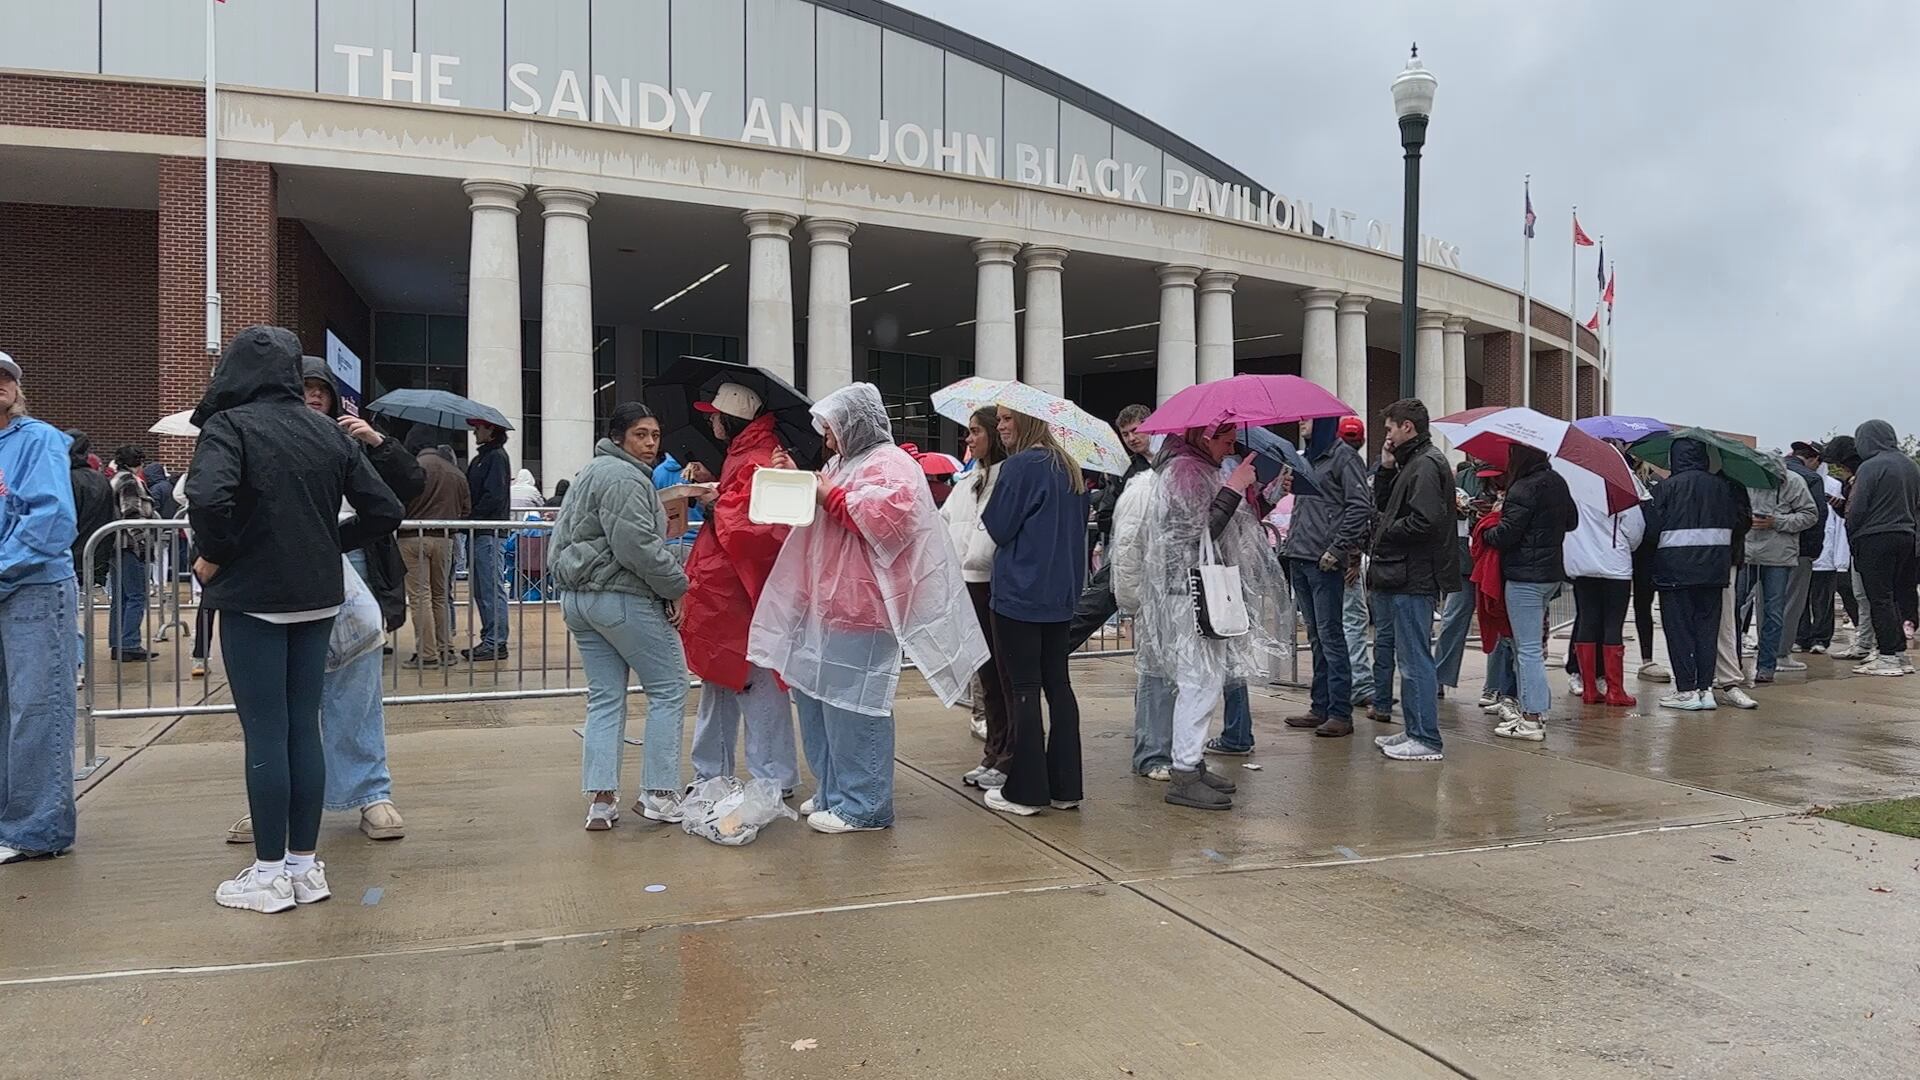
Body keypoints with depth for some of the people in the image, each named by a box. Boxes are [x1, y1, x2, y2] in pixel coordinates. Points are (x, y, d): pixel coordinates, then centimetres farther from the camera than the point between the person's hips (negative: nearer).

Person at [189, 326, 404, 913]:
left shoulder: (228, 425, -9)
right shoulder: (326, 430, 7)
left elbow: (210, 499, -28)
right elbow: (384, 511, 5)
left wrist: (213, 555, -11)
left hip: (254, 598, -5)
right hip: (318, 597, 5)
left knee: (265, 732, 1)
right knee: (304, 726, 11)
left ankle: (270, 873, 10)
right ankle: (305, 864, 18)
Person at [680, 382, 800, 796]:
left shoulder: (758, 461, -17)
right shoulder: (740, 455, 15)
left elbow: (749, 525, -25)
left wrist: (715, 502, -10)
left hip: (744, 594, -11)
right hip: (724, 592, 11)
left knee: (755, 683, -3)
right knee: (720, 681, 16)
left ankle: (773, 778, 7)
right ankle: (712, 776, 26)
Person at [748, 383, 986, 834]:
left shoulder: (890, 464, -9)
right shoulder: (841, 463, 22)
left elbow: (889, 515, -27)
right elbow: (813, 520, 35)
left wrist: (834, 497, -16)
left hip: (860, 612, -10)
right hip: (823, 608, 10)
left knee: (851, 710, -8)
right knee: (814, 700, 14)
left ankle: (863, 806, 0)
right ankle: (833, 791, 26)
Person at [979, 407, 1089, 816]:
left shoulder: (1020, 466, -13)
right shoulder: (1069, 469, 12)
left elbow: (997, 527, -11)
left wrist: (987, 516, 8)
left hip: (1019, 594, -8)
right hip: (1060, 595, 8)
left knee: (1022, 688, -2)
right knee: (1057, 683, 10)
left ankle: (1025, 790, 2)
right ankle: (1065, 786, 14)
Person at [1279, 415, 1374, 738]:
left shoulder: (1343, 456, -7)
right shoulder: (1306, 457, 18)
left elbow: (1361, 506, -14)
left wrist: (1337, 549, -17)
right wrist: (1291, 542, 15)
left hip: (1324, 562, -8)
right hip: (1299, 557, 8)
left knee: (1330, 635, -6)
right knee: (1316, 636, 12)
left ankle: (1340, 713, -2)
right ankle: (1320, 708, 18)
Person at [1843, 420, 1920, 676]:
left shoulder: (1870, 467, -12)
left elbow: (1857, 509, -13)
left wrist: (1851, 538, 0)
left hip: (1875, 539, -7)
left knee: (1880, 599, -4)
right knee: (1898, 597, 13)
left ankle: (1887, 657, -4)